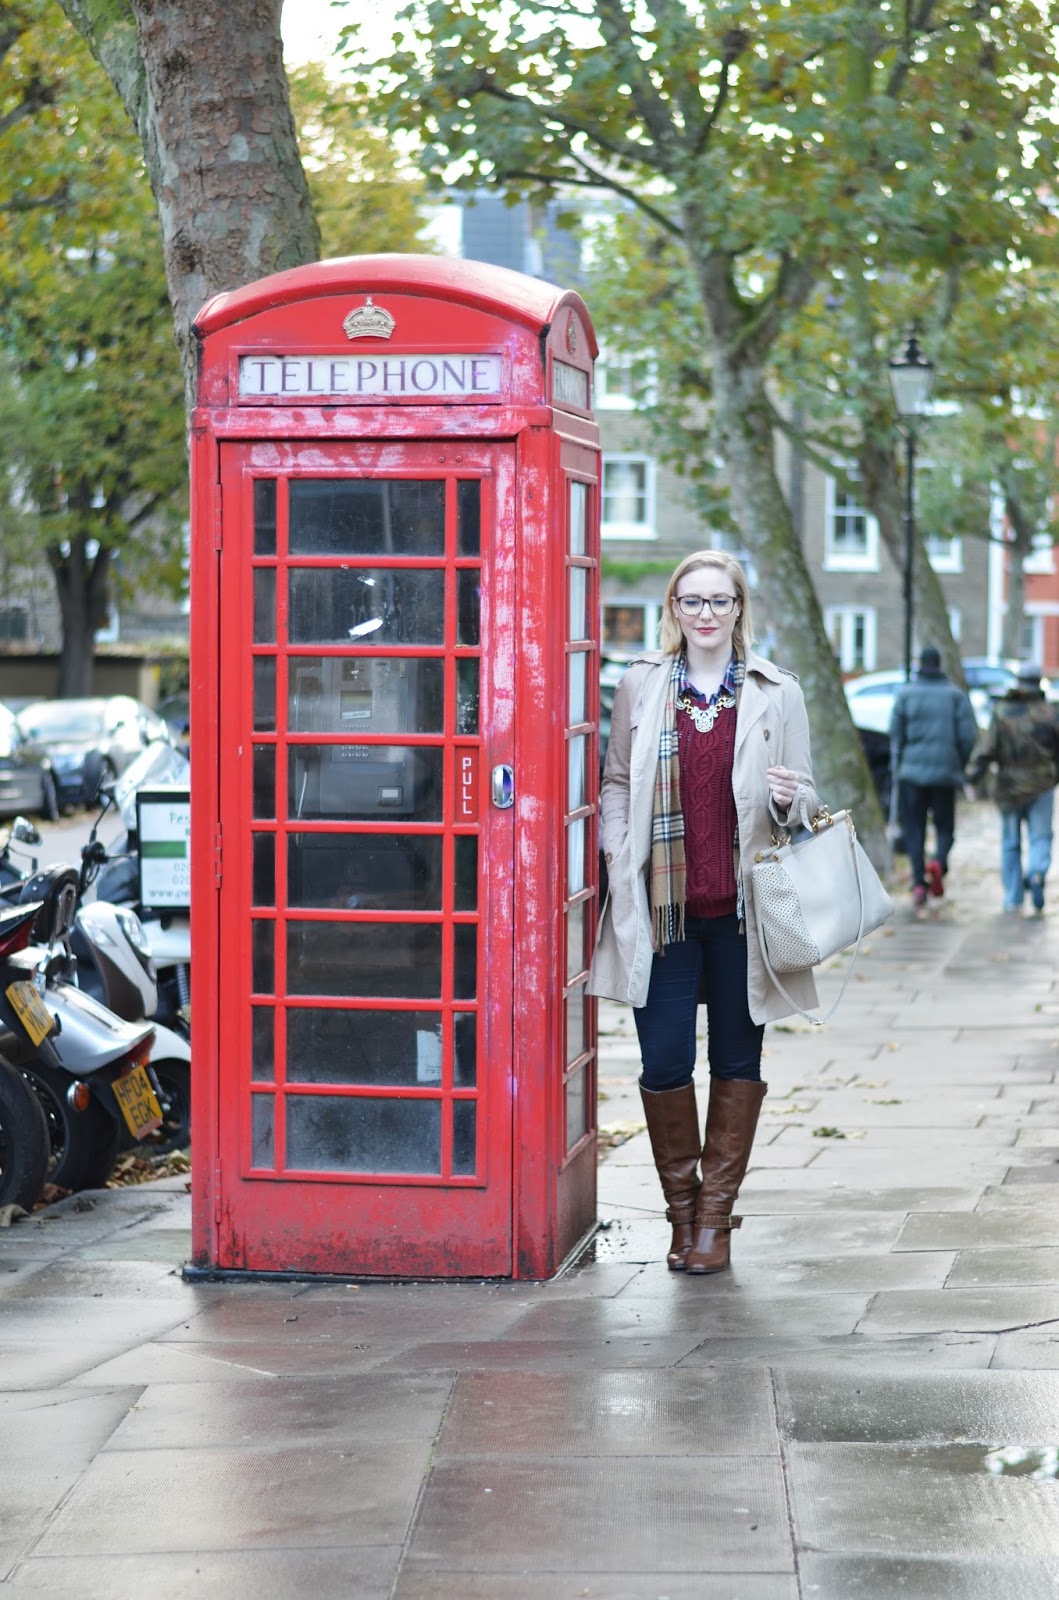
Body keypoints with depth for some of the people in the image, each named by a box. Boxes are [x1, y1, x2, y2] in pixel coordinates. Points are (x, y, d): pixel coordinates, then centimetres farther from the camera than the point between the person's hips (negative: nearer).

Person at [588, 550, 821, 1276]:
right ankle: (682, 1209, 17)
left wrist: (790, 799, -14)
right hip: (662, 908, 0)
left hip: (743, 909, 0)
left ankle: (716, 1215, 17)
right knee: (664, 1062, -2)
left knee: (737, 1062, 6)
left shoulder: (777, 693, 4)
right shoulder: (641, 684, 7)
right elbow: (617, 783, 13)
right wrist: (622, 860, -1)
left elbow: (808, 801, 9)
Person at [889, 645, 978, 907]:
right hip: (945, 772, 0)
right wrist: (961, 768, 9)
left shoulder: (905, 694, 1)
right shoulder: (955, 695, 1)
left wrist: (898, 766, 13)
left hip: (912, 770, 0)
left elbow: (896, 735, 0)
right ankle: (939, 862, -18)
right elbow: (968, 736, -3)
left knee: (914, 829, 6)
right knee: (945, 827, 10)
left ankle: (919, 882, -6)